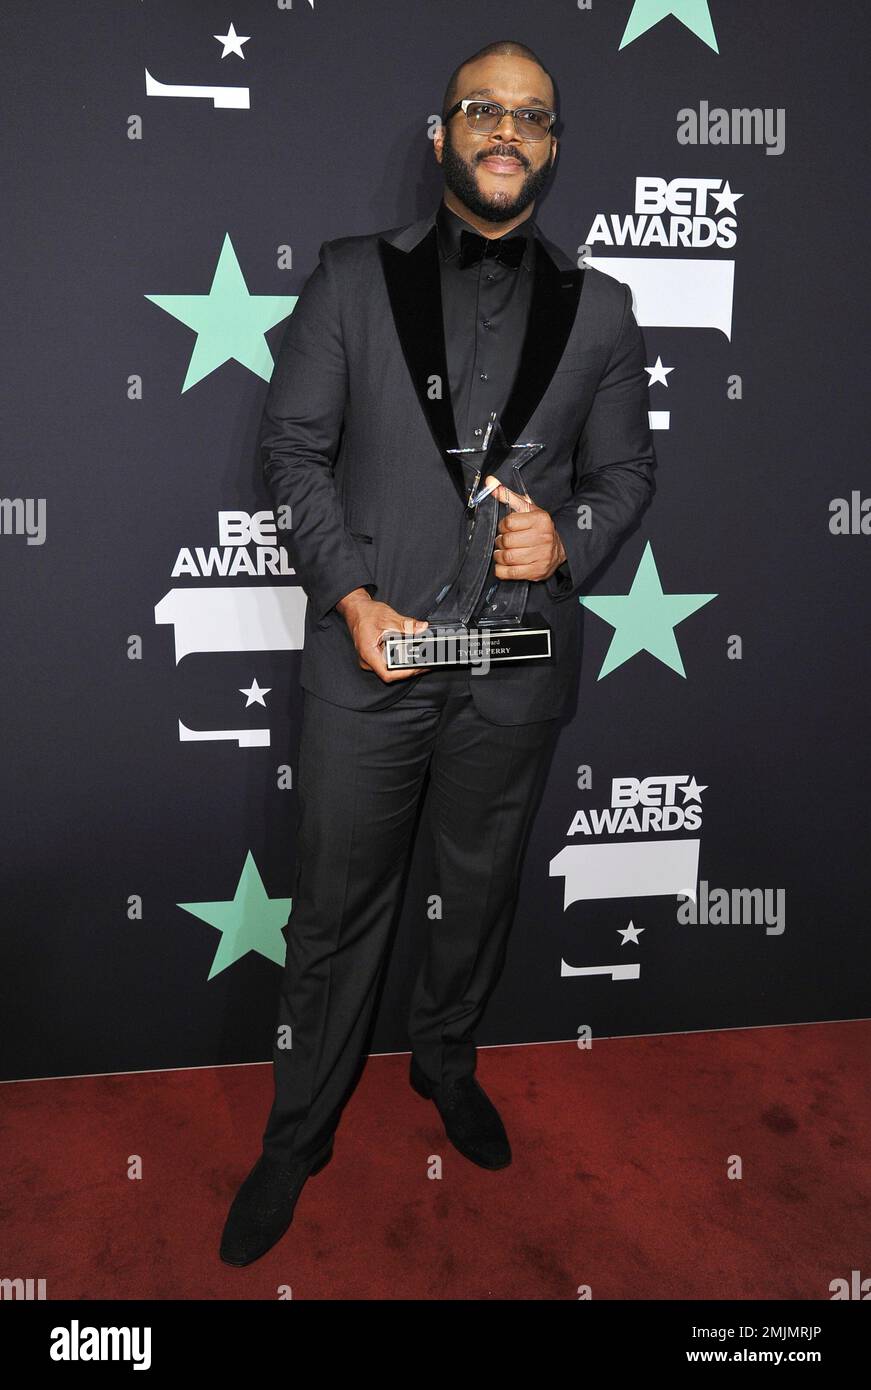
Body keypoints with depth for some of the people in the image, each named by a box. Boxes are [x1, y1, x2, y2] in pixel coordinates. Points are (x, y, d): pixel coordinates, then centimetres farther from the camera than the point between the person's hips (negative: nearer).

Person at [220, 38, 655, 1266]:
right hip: (369, 656, -1)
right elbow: (294, 446, 0)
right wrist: (350, 597, -12)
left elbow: (627, 470, 10)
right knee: (336, 909, 9)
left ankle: (446, 1062, 46)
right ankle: (300, 1131, 30)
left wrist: (571, 540, -13)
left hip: (519, 665, 2)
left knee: (481, 895, 19)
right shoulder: (354, 278, 3)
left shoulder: (598, 309, 7)